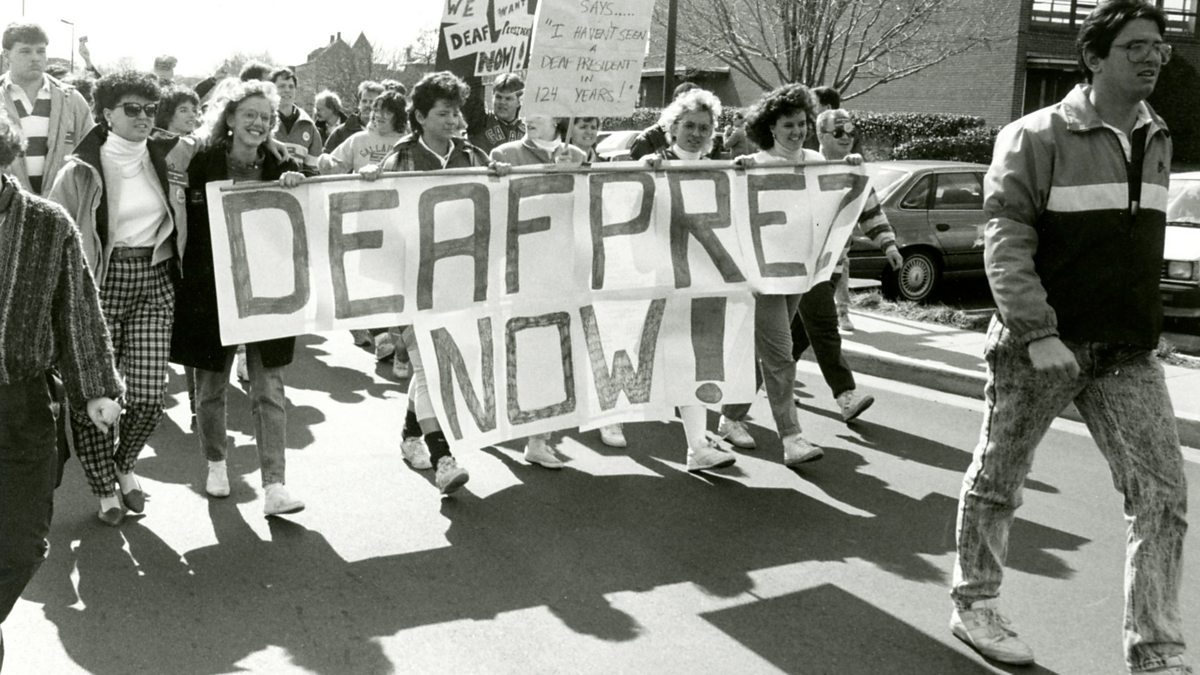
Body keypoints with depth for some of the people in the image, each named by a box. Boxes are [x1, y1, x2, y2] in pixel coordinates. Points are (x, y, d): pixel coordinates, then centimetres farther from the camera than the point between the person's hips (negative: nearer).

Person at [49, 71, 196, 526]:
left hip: (155, 281, 2)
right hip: (101, 284, -2)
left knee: (149, 396, -3)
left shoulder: (172, 157, 5)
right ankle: (104, 486, 21)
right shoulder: (81, 169, -3)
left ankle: (124, 464, 28)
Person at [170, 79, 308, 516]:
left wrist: (297, 188, -19)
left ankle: (274, 485, -1)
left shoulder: (281, 169, 1)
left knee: (269, 389, -2)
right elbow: (187, 224, -1)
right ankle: (215, 464, 35)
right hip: (211, 291, 0)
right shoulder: (202, 164, -3)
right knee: (211, 385, 13)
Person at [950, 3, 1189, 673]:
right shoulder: (1038, 137, -9)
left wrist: (1146, 324, 16)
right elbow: (1006, 241, -16)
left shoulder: (1157, 141, 11)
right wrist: (1038, 332, -23)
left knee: (1164, 496, -2)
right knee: (998, 480, 9)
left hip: (1129, 352, 6)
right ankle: (975, 606, 28)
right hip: (1042, 345, -5)